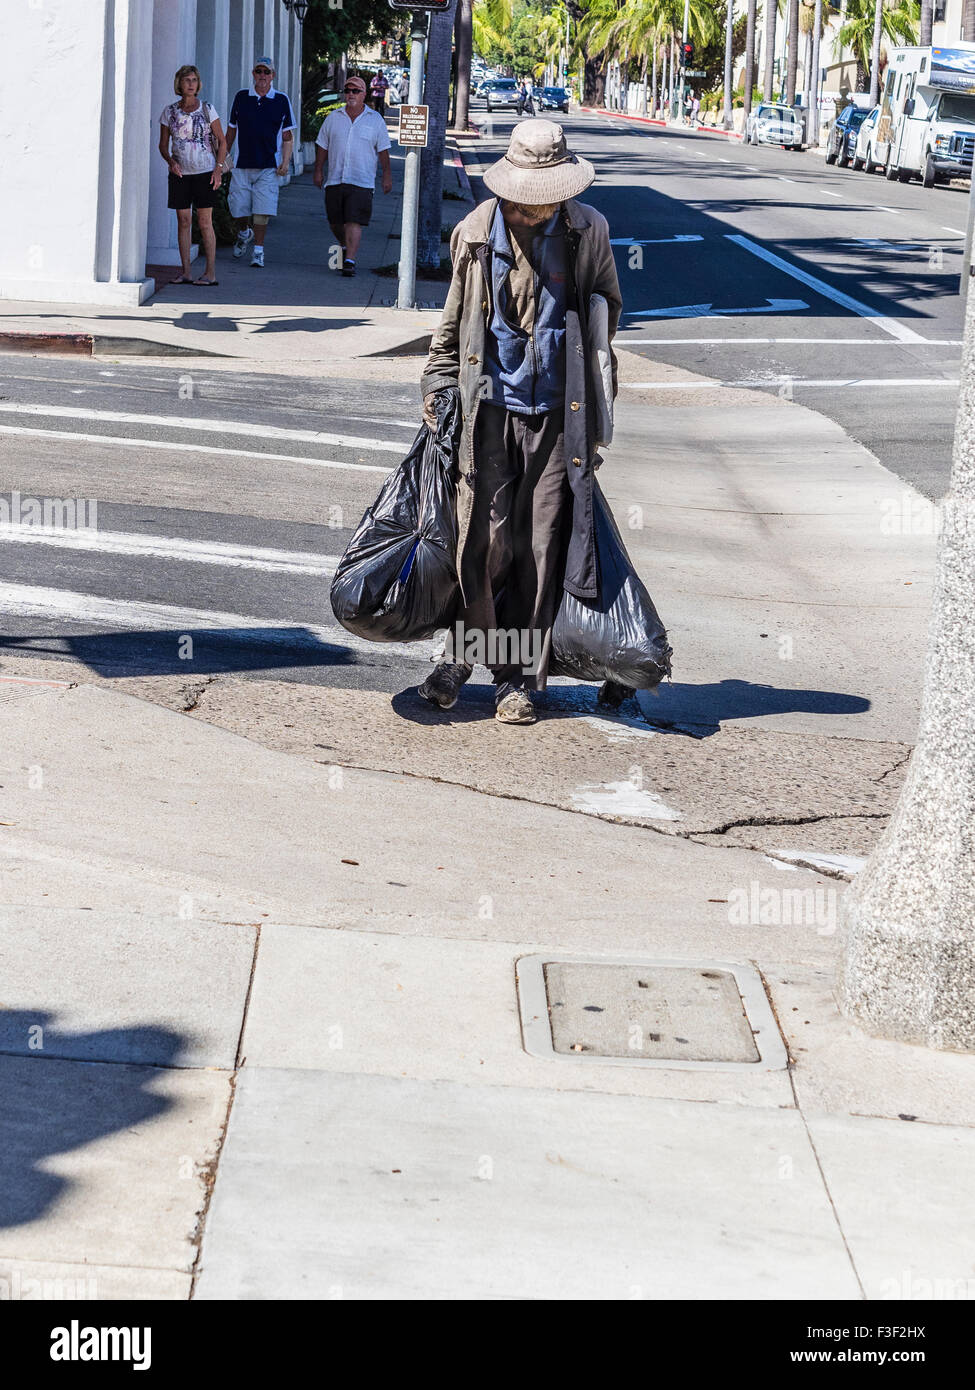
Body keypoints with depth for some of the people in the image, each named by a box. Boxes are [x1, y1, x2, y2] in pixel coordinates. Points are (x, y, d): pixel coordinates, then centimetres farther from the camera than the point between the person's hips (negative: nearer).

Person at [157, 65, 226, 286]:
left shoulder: (207, 109, 1)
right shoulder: (170, 112, 5)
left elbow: (221, 141, 4)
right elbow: (163, 145, 11)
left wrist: (218, 168, -7)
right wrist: (170, 161, -9)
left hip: (204, 172, -2)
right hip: (180, 173, 3)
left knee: (205, 222, -3)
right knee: (183, 221, 3)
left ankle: (210, 272, -1)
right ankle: (186, 272, 7)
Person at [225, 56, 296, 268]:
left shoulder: (281, 100, 3)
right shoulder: (241, 97, 8)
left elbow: (288, 135, 5)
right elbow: (231, 130, 15)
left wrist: (285, 161, -6)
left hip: (269, 166, -2)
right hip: (242, 163, 2)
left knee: (262, 211, -8)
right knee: (238, 209, 1)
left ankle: (258, 250, 0)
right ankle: (243, 234, 31)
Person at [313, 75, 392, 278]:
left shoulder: (375, 120, 4)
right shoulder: (333, 118, 9)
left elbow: (383, 150, 5)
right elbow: (322, 146, 13)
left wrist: (387, 175, 1)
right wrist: (318, 171, 8)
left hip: (361, 181, -3)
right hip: (335, 179, 3)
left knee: (354, 222, -13)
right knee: (335, 222, 9)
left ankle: (350, 261, -15)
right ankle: (343, 247, 37)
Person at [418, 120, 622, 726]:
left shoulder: (589, 231, 1)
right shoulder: (478, 231, 2)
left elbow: (608, 307, 15)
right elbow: (454, 318, 14)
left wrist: (585, 372, 11)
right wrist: (438, 382, 11)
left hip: (558, 411, 0)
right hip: (490, 406, 0)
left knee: (543, 544, 1)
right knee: (484, 538, -6)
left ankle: (521, 676, 11)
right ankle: (462, 652, 14)